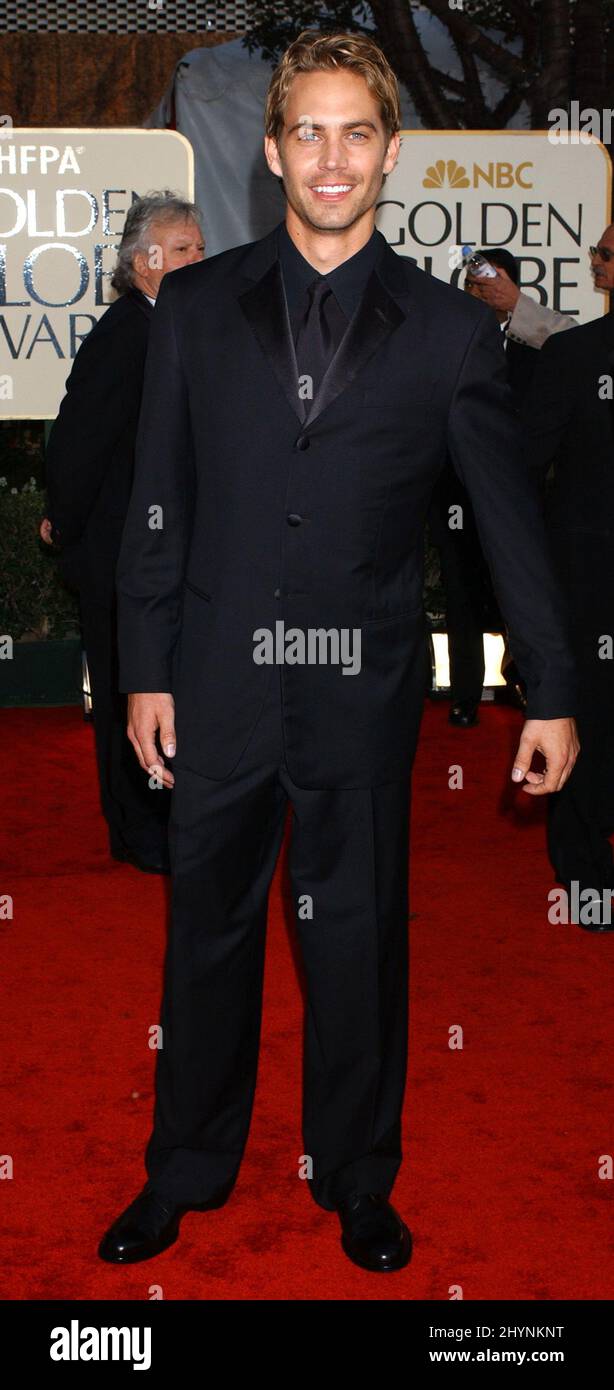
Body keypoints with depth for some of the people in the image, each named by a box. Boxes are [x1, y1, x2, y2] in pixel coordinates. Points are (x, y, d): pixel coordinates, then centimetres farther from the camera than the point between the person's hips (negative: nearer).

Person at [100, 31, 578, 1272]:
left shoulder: (447, 332, 1)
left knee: (359, 939, 9)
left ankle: (356, 1180, 30)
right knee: (207, 931, 12)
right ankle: (186, 1171, 31)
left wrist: (550, 691, 2)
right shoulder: (196, 308, 5)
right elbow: (158, 503, 6)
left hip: (362, 696, -1)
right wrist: (146, 671, 2)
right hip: (220, 681, 1)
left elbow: (510, 518, 4)